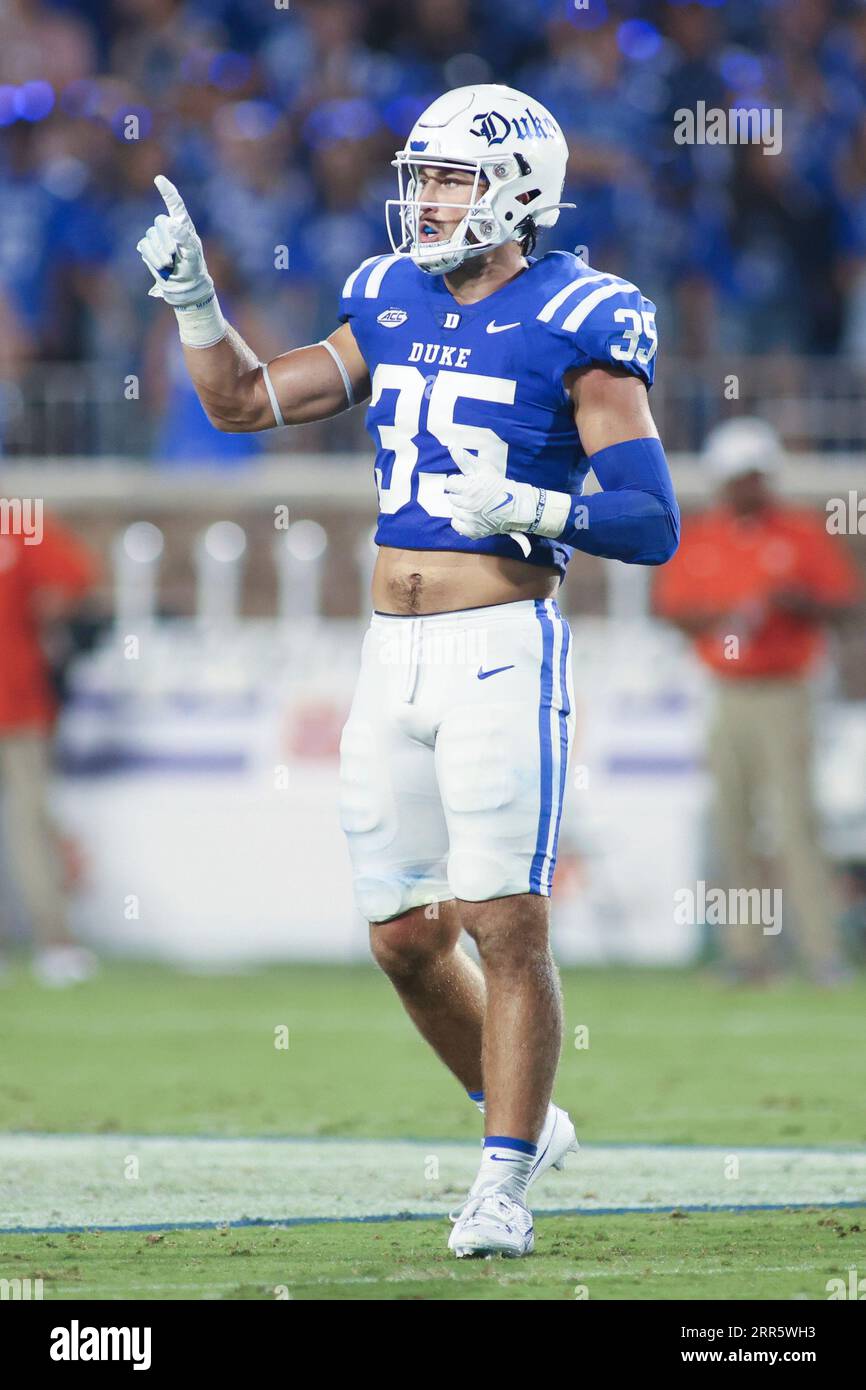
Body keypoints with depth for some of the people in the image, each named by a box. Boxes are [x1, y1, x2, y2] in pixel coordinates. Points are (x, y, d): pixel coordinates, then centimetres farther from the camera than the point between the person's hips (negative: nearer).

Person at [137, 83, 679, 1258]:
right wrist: (193, 299, 2)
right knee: (404, 936, 9)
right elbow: (243, 403, 16)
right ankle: (526, 1120, 28)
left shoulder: (577, 325, -7)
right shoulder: (394, 307, 11)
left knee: (505, 925, -8)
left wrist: (532, 508, -25)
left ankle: (505, 1186, -2)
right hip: (394, 656, 6)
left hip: (502, 651, -6)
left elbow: (653, 524, -10)